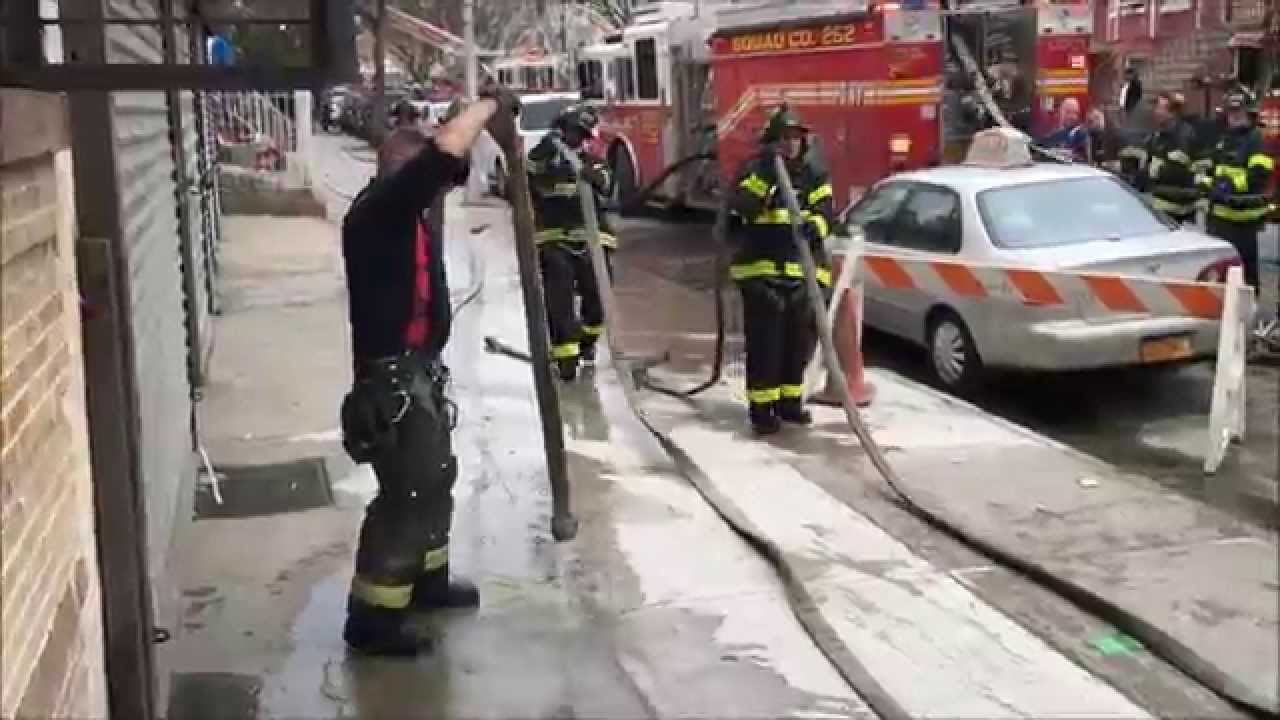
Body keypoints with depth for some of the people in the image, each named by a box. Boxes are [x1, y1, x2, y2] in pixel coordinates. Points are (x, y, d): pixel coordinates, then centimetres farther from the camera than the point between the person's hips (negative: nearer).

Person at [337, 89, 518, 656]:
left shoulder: (406, 211, 9)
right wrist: (487, 106, -14)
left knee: (435, 477, 22)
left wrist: (491, 124, 5)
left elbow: (450, 164, 21)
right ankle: (371, 617, 0)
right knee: (408, 491, -7)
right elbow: (442, 155, -29)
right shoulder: (377, 210, -19)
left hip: (419, 369, 10)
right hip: (391, 376, -10)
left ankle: (426, 579, 38)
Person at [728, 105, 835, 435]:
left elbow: (825, 212, 0)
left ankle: (790, 400, 24)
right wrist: (764, 175, -26)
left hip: (804, 270, 4)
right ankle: (761, 407, 0)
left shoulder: (815, 173, 9)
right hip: (761, 269, -4)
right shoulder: (754, 169, 0)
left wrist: (814, 227, -23)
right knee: (764, 341, -7)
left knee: (800, 340, 9)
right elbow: (740, 207, -15)